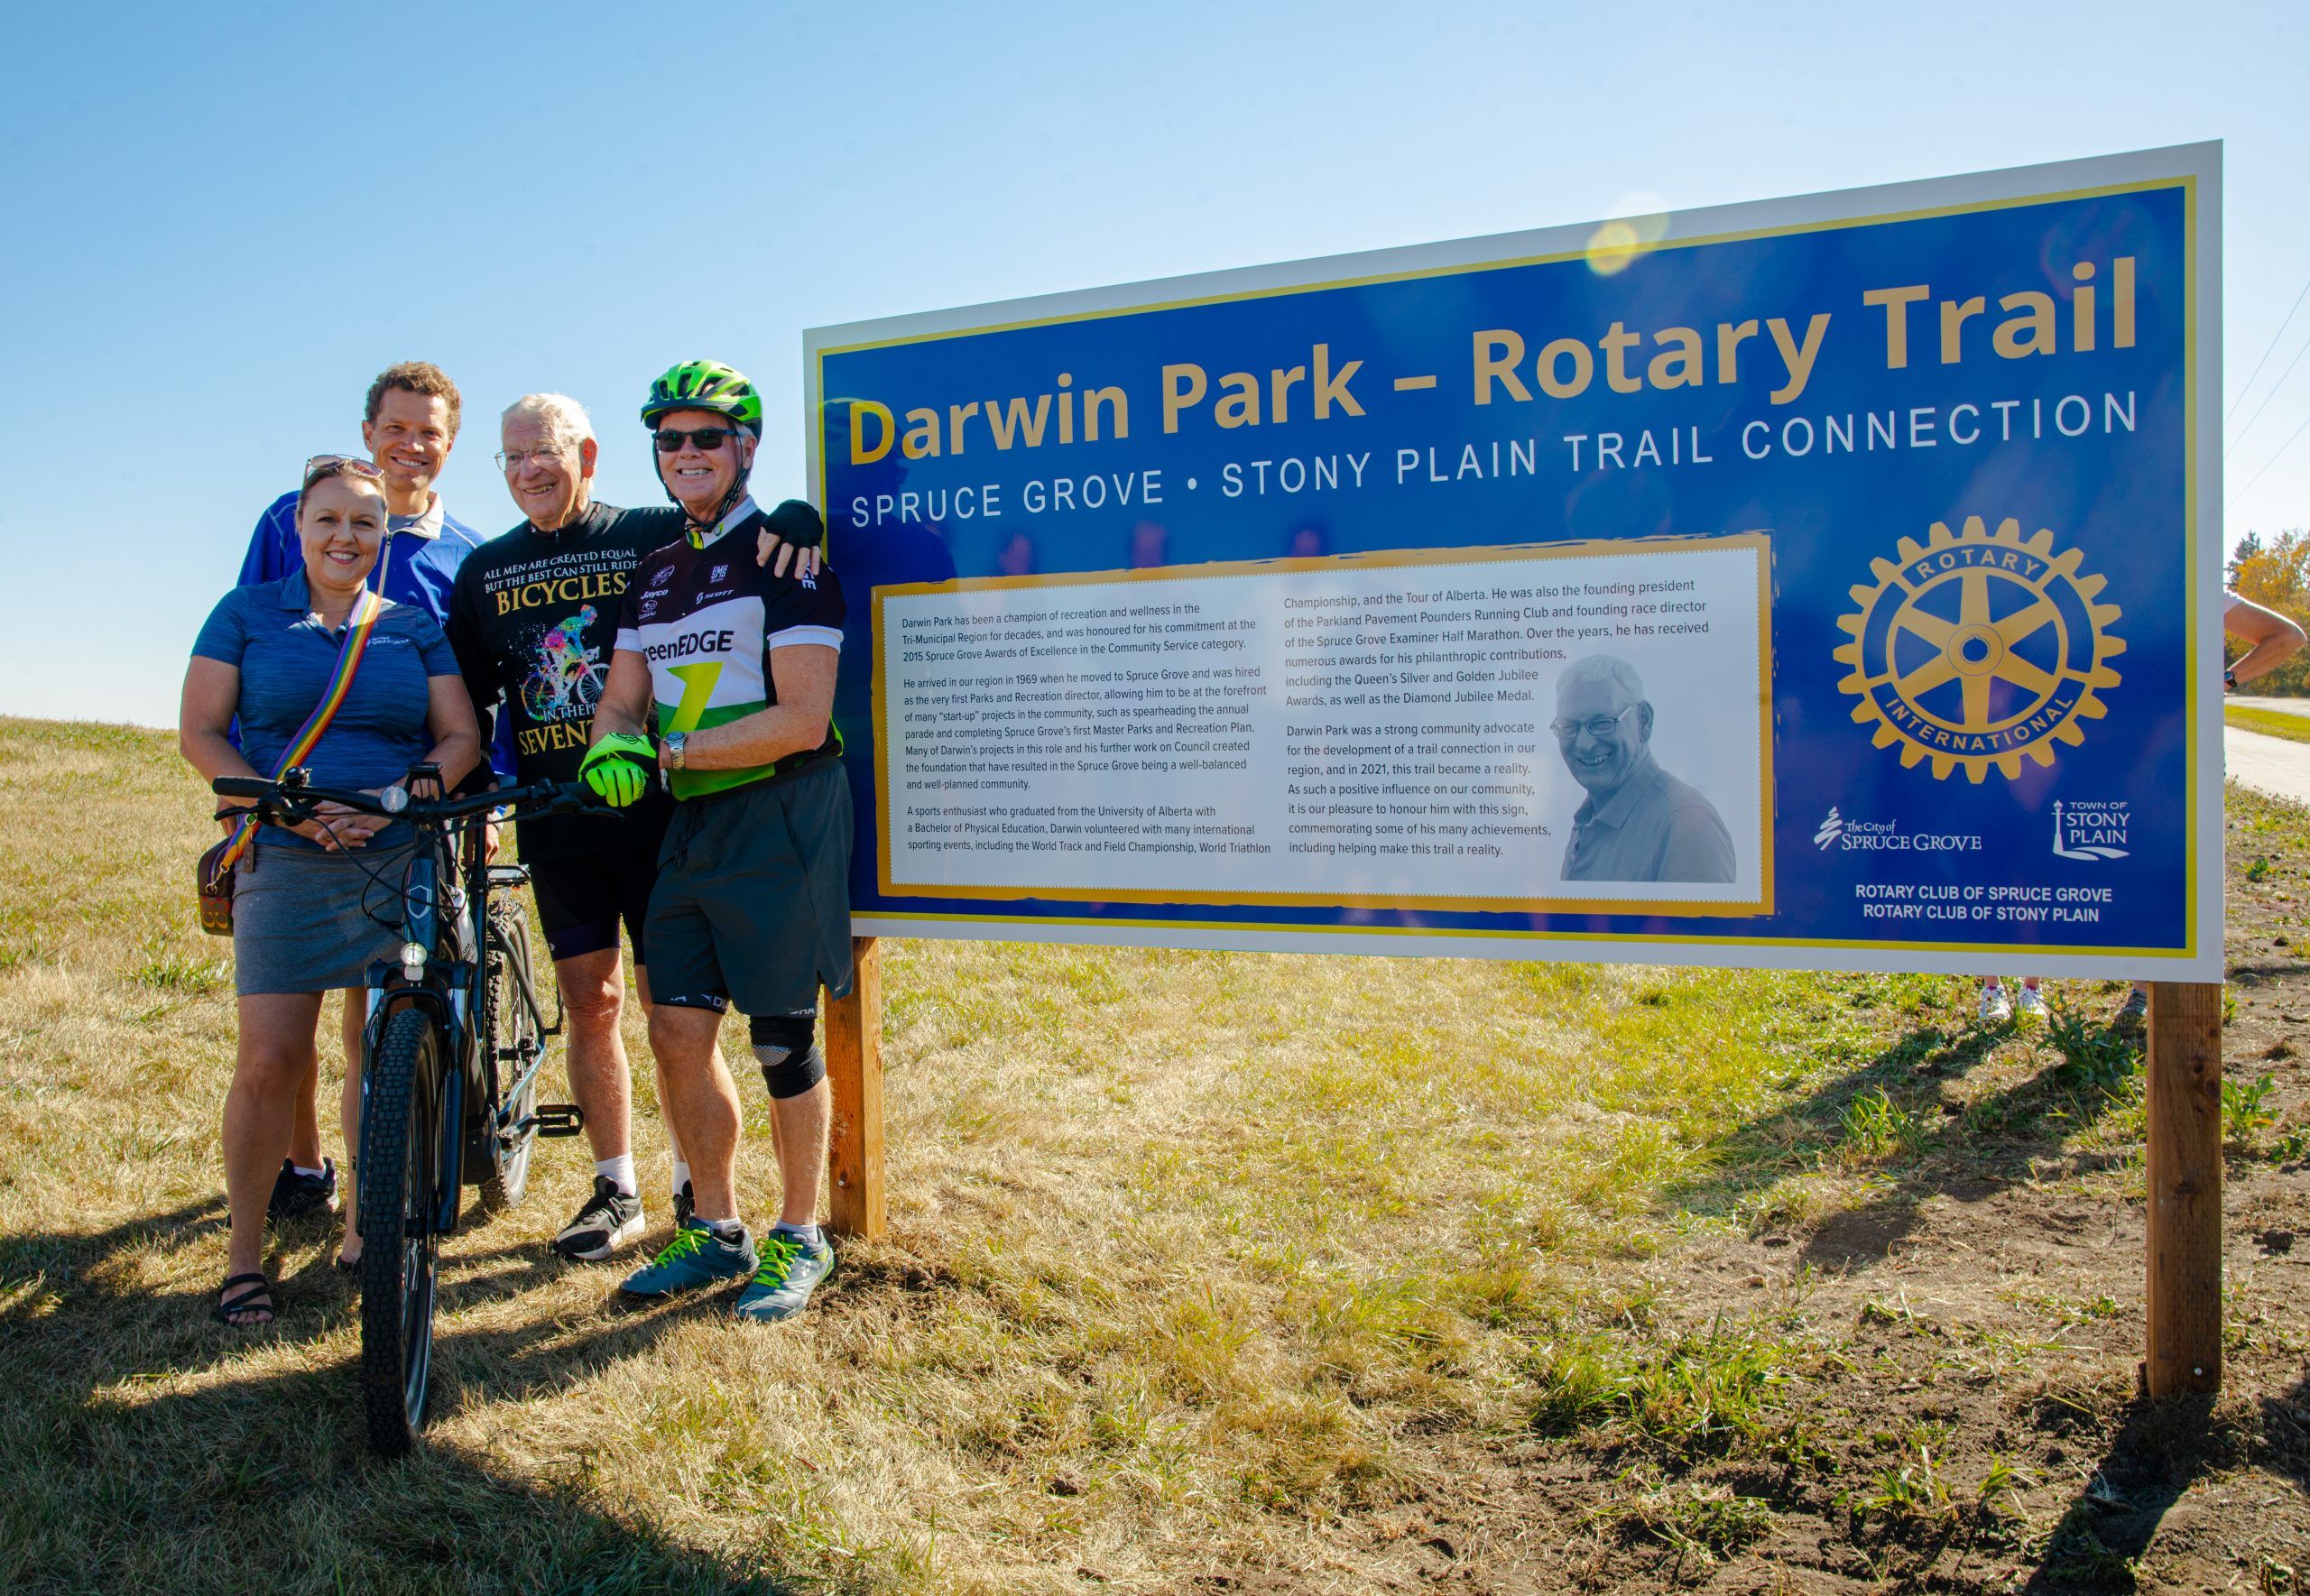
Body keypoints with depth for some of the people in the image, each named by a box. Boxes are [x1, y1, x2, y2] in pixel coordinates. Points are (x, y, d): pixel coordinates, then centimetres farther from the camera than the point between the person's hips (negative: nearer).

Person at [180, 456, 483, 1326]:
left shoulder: (413, 626, 11)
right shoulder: (247, 613, 9)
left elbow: (460, 737, 5)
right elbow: (199, 734, 4)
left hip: (402, 861, 2)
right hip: (285, 863, -1)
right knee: (270, 1060, -6)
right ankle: (245, 1253, 10)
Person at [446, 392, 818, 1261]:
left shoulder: (653, 535, 0)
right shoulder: (485, 570, 11)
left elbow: (744, 530, 0)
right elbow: (467, 698, 15)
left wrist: (789, 524, -23)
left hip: (653, 806, -4)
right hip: (554, 818, 4)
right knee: (589, 1001, 8)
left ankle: (695, 1190, 14)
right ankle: (615, 1191, 21)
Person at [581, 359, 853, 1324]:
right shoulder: (654, 575, 16)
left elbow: (803, 721, -16)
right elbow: (621, 704, 11)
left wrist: (671, 754, -17)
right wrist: (613, 749, -13)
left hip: (782, 818, -7)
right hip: (692, 823, 7)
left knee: (783, 1042, 0)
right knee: (676, 1033, 7)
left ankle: (800, 1241, 17)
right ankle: (714, 1233, 24)